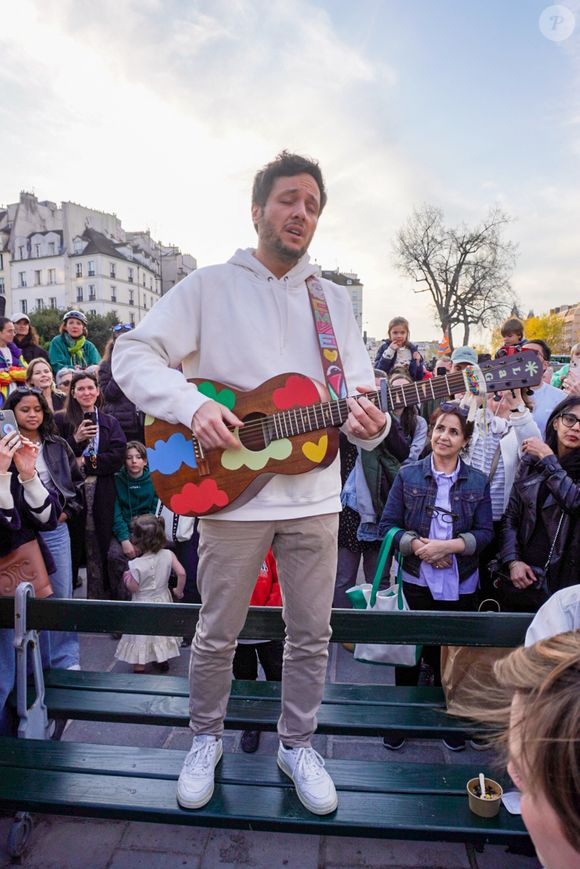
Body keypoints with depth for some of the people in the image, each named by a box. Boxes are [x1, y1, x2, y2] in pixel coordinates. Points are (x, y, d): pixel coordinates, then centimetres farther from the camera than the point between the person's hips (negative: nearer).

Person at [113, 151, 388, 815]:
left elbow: (361, 398, 8)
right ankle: (206, 739, 39)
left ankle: (296, 744, 38)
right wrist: (192, 405, -22)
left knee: (312, 634, 14)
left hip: (315, 496, 3)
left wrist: (368, 423, -16)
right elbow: (132, 355, -6)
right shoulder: (209, 286, 1)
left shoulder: (334, 300, 11)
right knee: (217, 635, 12)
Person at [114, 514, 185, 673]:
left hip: (143, 605, -4)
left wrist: (127, 578, 3)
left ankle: (139, 669, 18)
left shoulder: (136, 564, -24)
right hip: (162, 600, 4)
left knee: (141, 637, 10)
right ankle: (162, 660, 39)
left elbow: (133, 588, -16)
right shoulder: (168, 555, -16)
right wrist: (178, 590, -2)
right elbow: (181, 573, -18)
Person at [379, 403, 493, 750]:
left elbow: (485, 533, 0)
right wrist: (418, 545, -17)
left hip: (460, 586, 1)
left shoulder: (478, 481, 2)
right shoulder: (408, 475, -1)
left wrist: (448, 545, -15)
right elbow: (387, 525, -2)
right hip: (416, 581, -1)